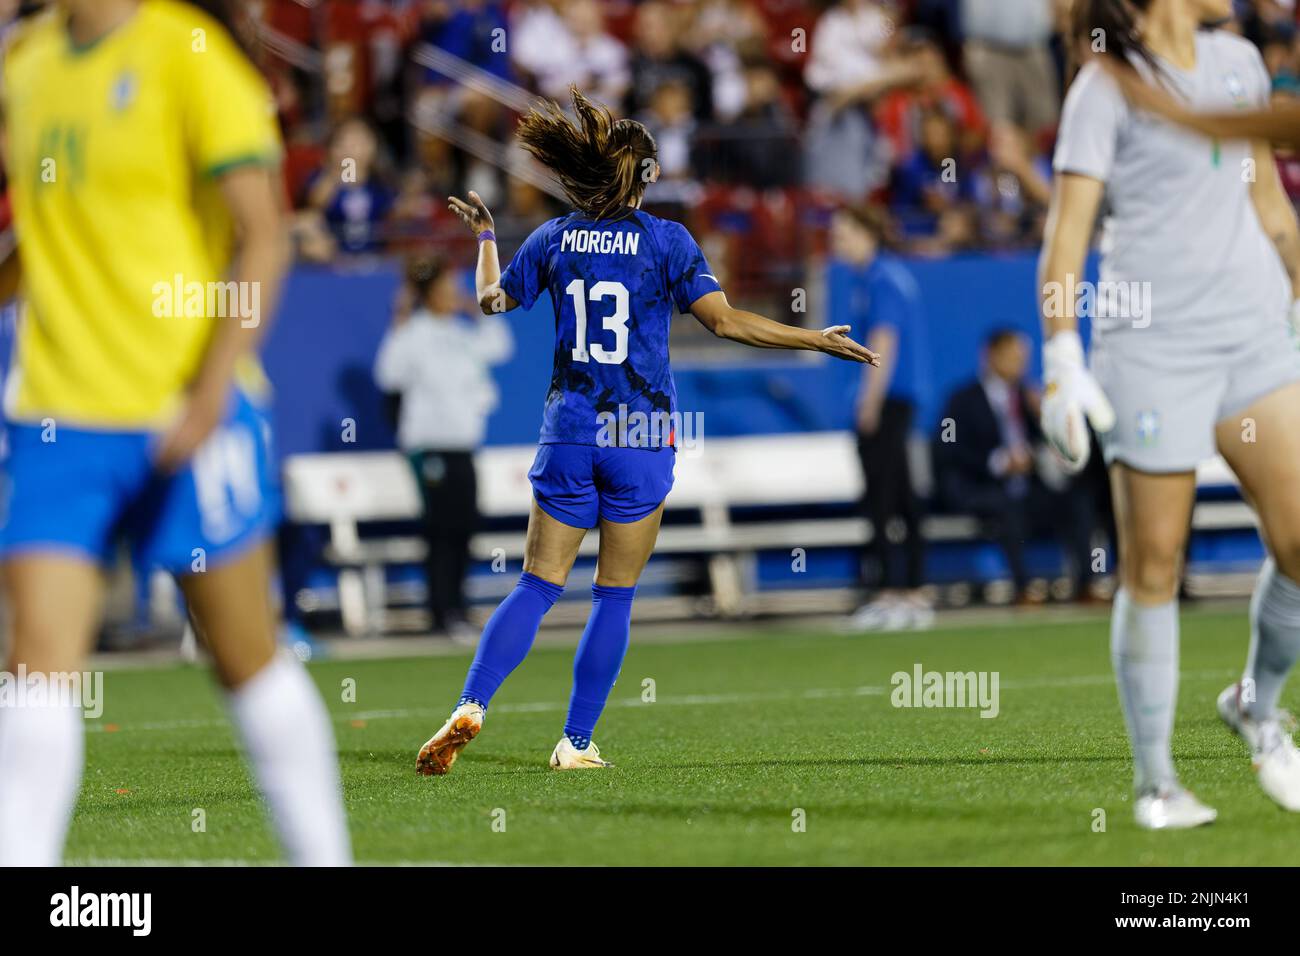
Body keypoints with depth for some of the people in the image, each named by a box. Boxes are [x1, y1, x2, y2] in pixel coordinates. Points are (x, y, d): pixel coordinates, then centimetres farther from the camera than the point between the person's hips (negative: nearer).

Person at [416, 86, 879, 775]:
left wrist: (484, 236, 35)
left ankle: (470, 707, -16)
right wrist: (820, 340, -7)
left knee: (538, 586, 4)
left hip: (568, 433, 2)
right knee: (614, 596, 6)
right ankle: (576, 743, 4)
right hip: (641, 435, -2)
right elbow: (723, 320, -12)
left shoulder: (555, 239, 3)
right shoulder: (665, 240, -6)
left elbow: (492, 299, 17)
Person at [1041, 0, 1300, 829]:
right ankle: (1155, 782, 9)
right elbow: (1068, 228, -11)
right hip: (1152, 345, -5)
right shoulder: (1107, 86, -6)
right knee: (1153, 568, -1)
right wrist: (1062, 360, -18)